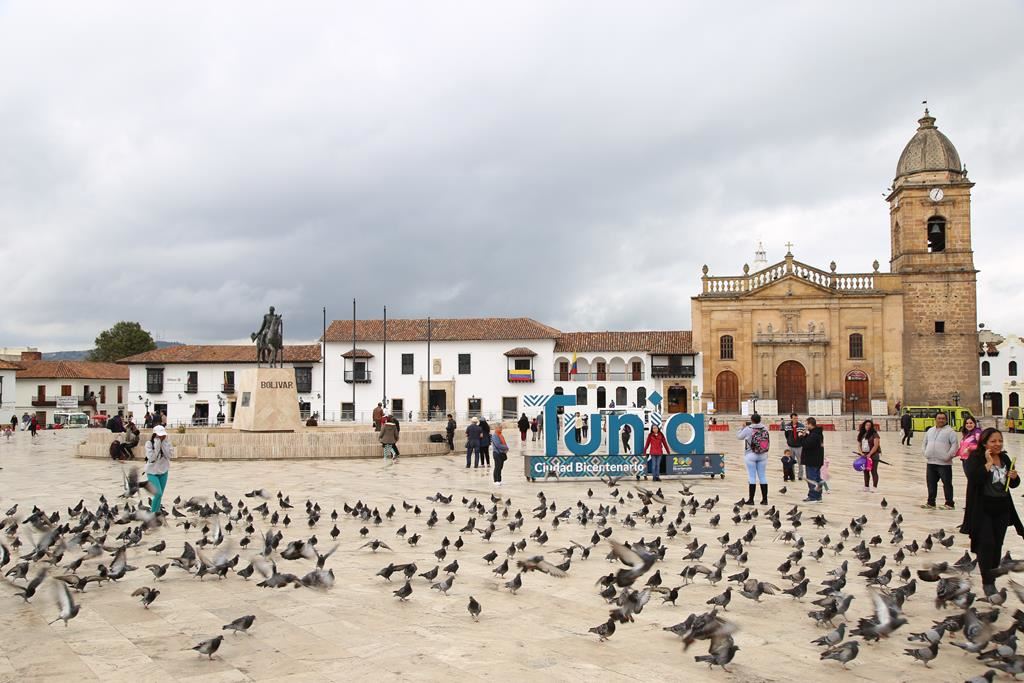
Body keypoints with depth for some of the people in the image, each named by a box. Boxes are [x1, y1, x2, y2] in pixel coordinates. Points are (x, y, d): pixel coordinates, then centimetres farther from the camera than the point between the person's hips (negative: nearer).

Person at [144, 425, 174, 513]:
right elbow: (151, 458, -23)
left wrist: (164, 443, -19)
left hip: (163, 472, 4)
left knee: (160, 495, 10)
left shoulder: (166, 443, -4)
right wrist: (157, 444, -25)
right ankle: (152, 513, -1)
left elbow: (170, 455, -15)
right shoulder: (149, 443, -14)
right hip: (152, 472, -4)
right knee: (158, 493, -17)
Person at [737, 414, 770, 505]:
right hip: (763, 456, 4)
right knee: (763, 476, 10)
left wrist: (743, 428, 16)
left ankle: (751, 500, 4)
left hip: (751, 455, -3)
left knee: (752, 477, 1)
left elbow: (739, 436, 1)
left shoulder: (748, 429, -13)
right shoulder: (764, 429, -2)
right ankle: (765, 499, 13)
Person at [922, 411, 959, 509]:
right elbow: (925, 443, 23)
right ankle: (931, 503, 19)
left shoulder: (949, 431, -5)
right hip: (930, 462, 6)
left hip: (944, 463, -6)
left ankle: (949, 504, 7)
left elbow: (955, 444, -10)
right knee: (931, 483, 11)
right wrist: (926, 453, 12)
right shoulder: (930, 430, 15)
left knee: (947, 484, 0)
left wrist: (949, 455, -14)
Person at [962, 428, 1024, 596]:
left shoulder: (1005, 458, 6)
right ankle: (987, 582, 2)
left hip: (1002, 508, 5)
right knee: (986, 544, -5)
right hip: (982, 509, -5)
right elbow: (974, 479, -26)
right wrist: (989, 463, -24)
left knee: (997, 545, 10)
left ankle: (992, 579, 21)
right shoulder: (976, 458, -10)